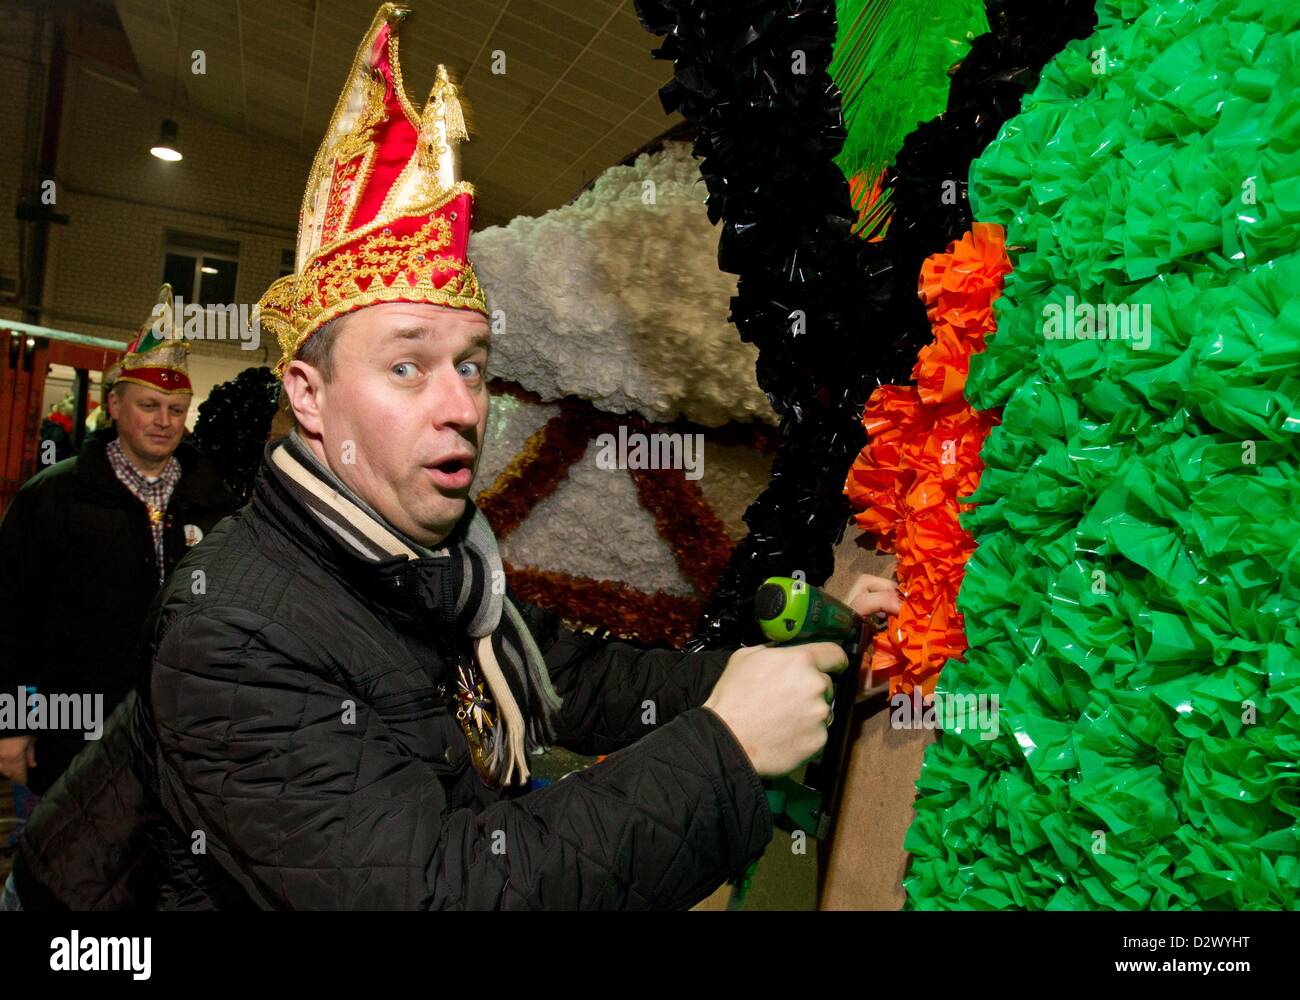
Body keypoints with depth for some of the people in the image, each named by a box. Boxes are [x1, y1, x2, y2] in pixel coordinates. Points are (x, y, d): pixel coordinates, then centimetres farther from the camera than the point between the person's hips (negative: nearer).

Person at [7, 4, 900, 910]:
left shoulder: (443, 553, -5)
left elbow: (575, 679, 1)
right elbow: (430, 889, -30)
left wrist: (809, 642, -7)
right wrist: (721, 749, -30)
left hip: (478, 841, 5)